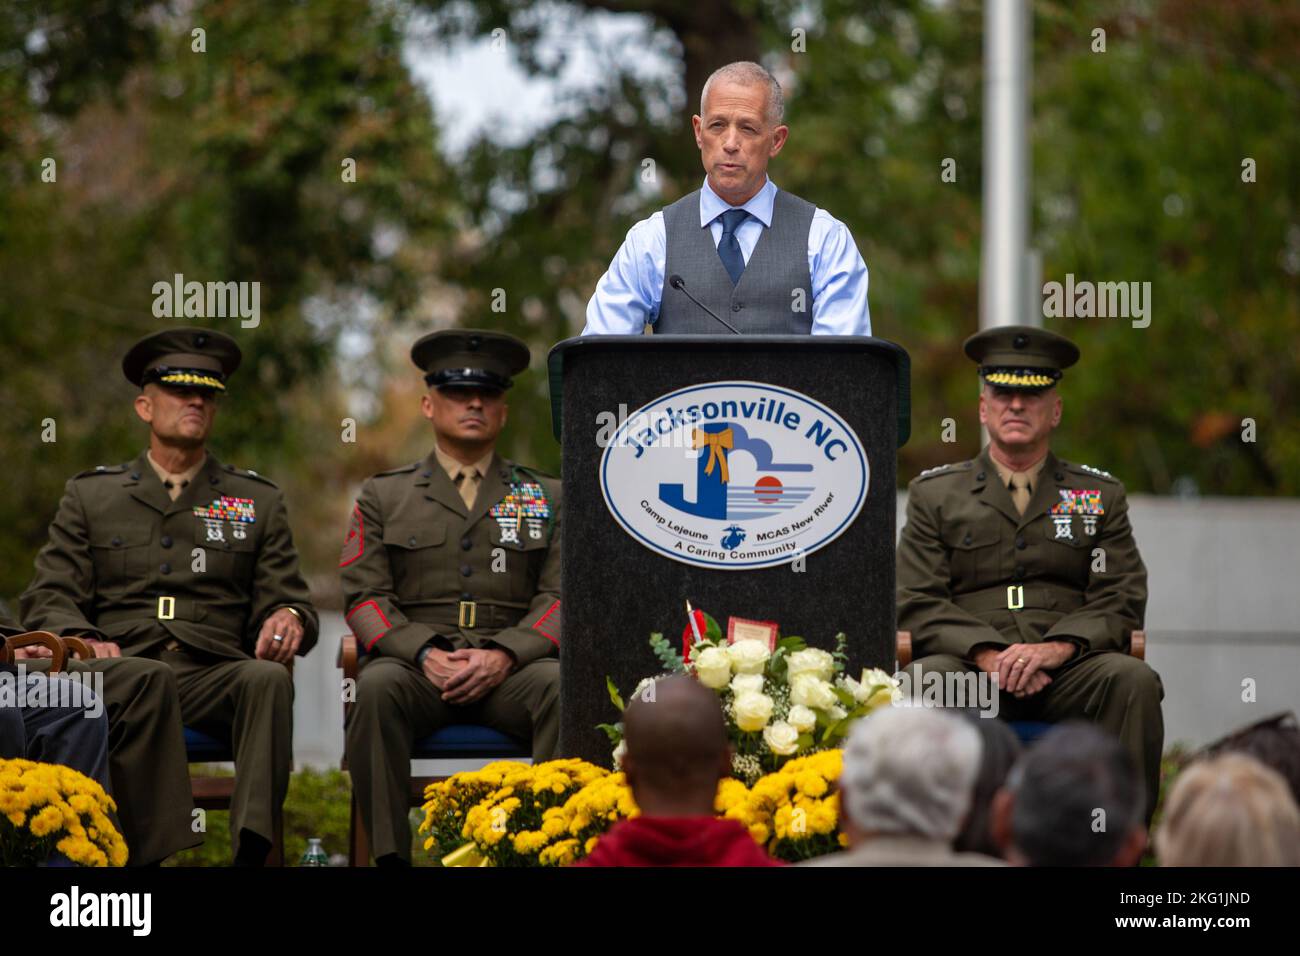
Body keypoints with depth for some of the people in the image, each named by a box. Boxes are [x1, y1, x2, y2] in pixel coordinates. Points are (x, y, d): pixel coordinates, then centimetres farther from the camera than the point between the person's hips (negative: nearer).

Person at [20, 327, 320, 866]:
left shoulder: (258, 502, 23)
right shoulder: (90, 496, 21)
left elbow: (285, 598, 17)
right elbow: (48, 598, 12)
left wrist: (289, 617, -11)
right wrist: (84, 640, -13)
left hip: (213, 679, 1)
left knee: (267, 678, -35)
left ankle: (252, 851, -46)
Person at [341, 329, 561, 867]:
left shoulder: (546, 498, 19)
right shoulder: (384, 496, 18)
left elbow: (560, 596, 8)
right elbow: (364, 595, 7)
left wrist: (504, 655, -12)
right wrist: (425, 654, -12)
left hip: (511, 668, 0)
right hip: (416, 664, 0)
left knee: (566, 687, -34)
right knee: (377, 687, -36)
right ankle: (389, 853, -35)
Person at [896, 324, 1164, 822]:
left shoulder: (1101, 495, 18)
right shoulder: (935, 493, 16)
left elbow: (1121, 601, 8)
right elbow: (917, 602, 5)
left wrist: (1055, 649, -13)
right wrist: (989, 654, -13)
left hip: (1066, 670, 1)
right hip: (973, 667, -1)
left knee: (1134, 680, -30)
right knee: (927, 680, -34)